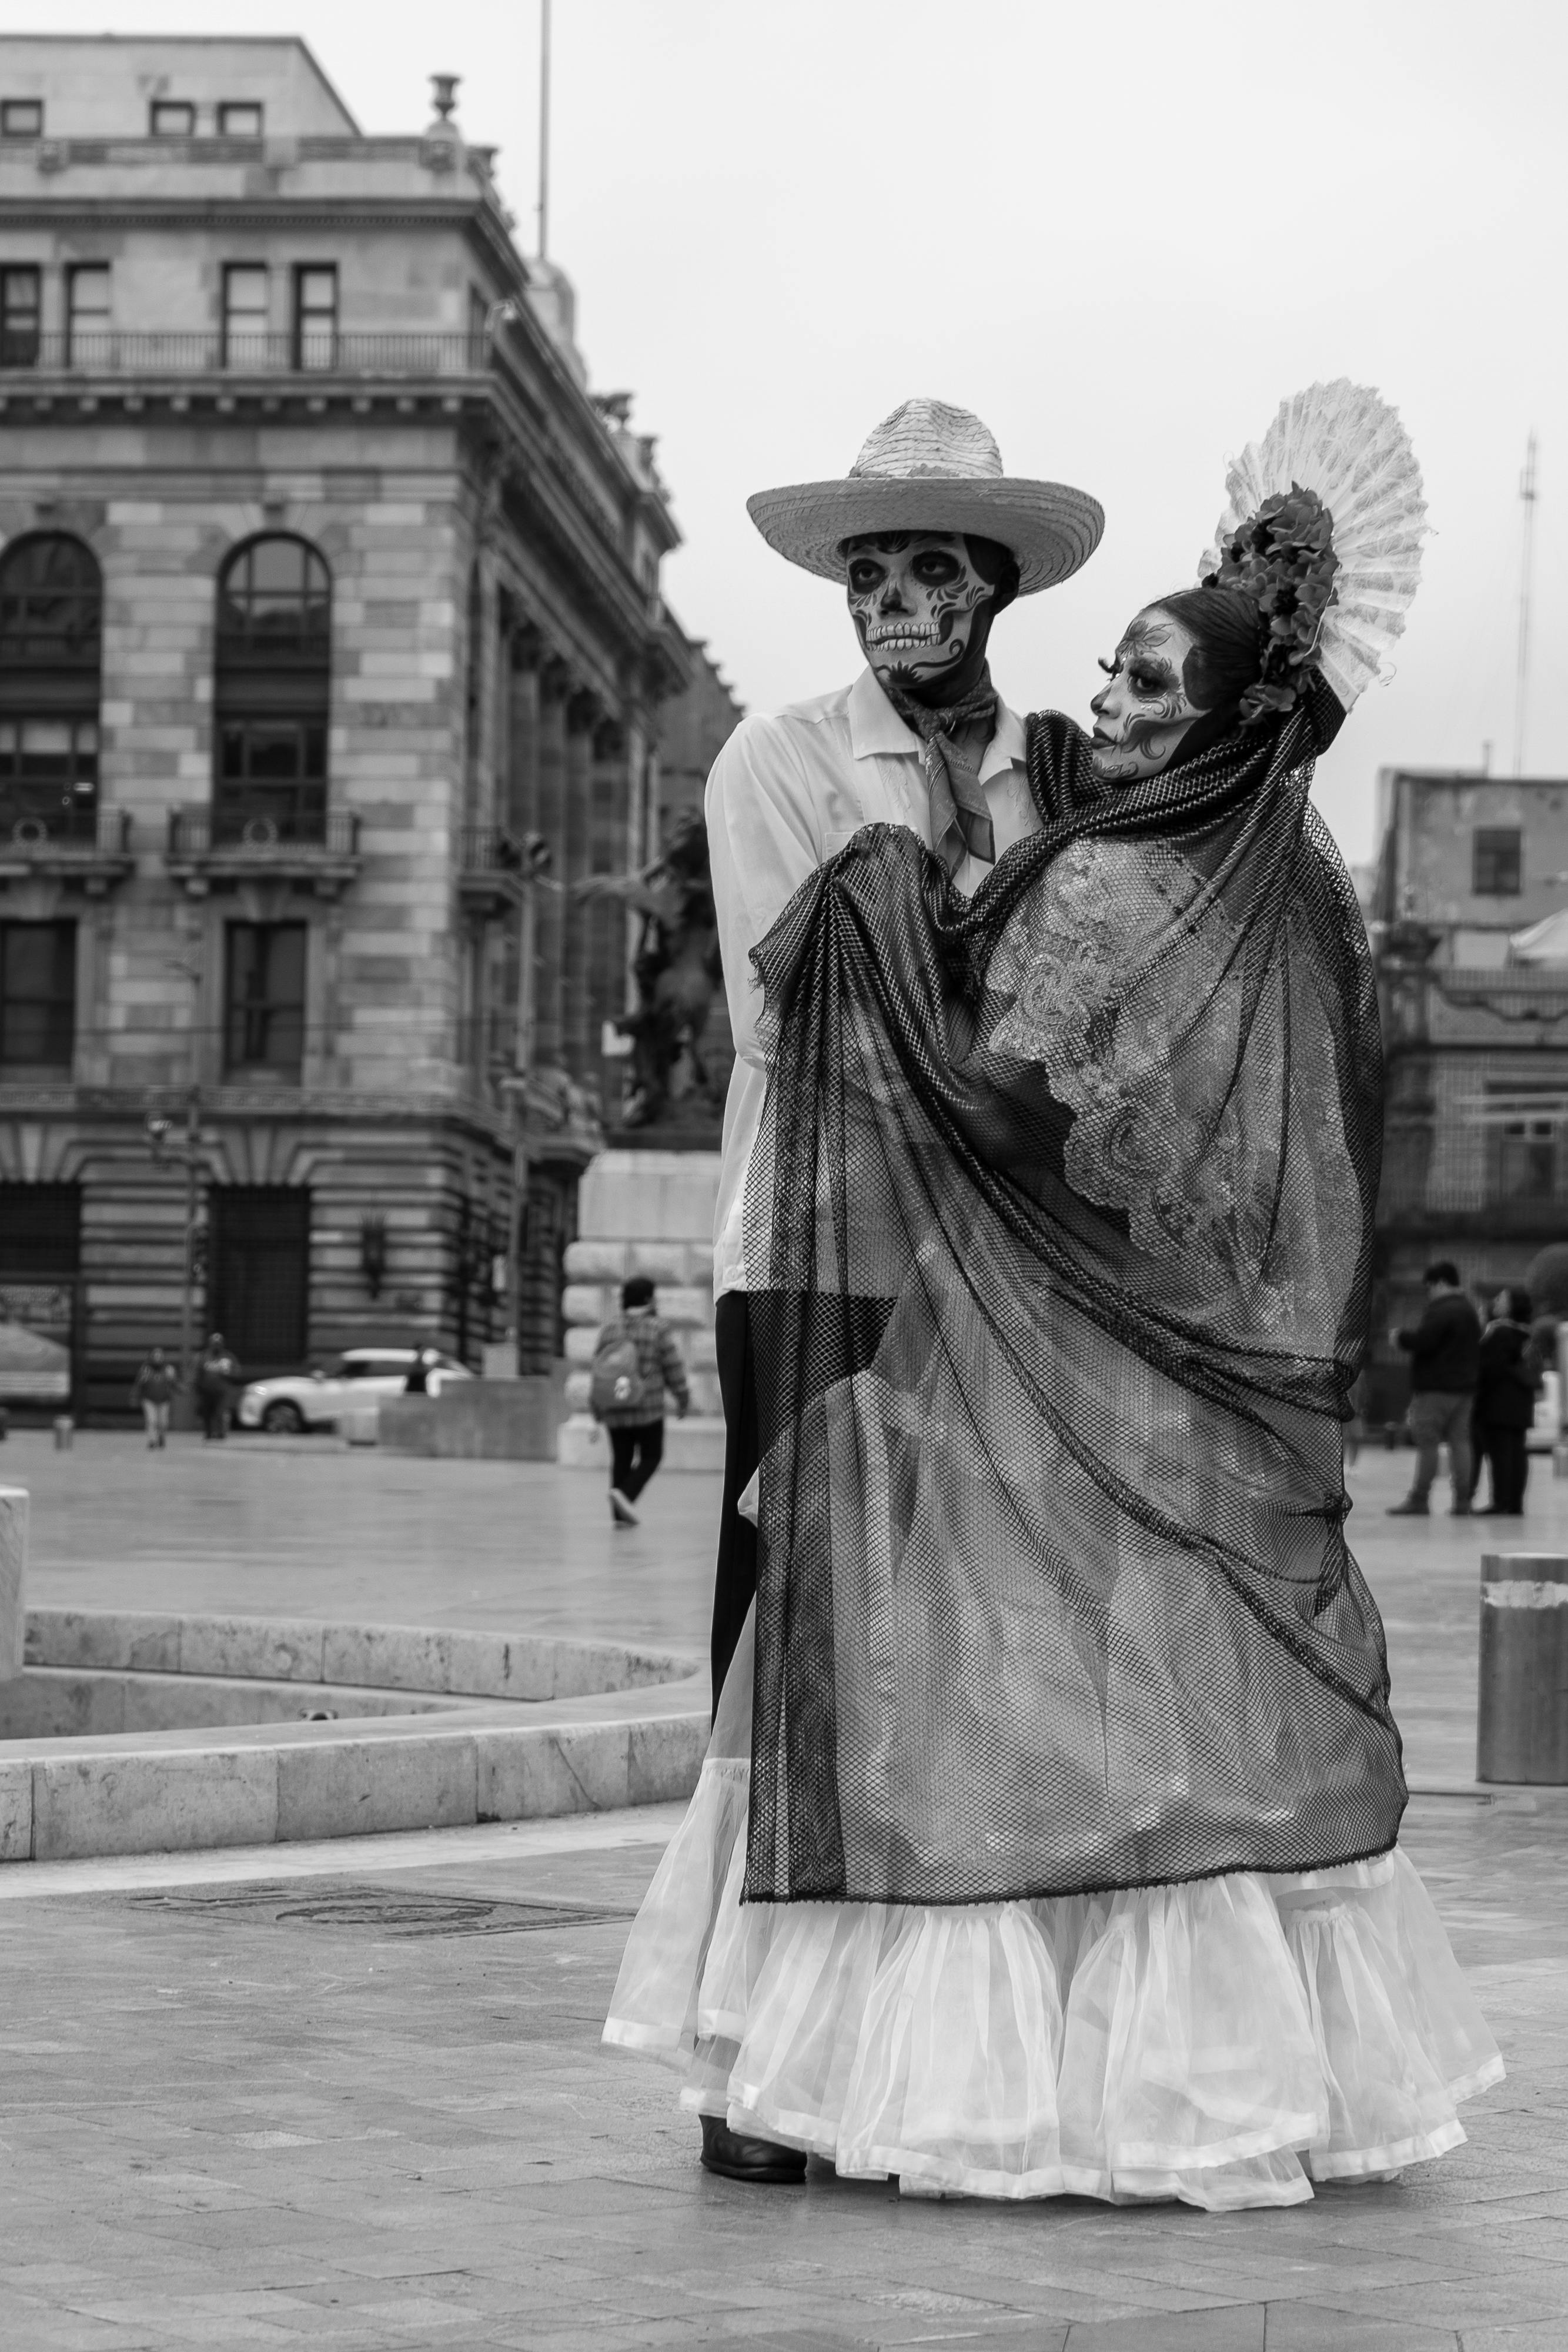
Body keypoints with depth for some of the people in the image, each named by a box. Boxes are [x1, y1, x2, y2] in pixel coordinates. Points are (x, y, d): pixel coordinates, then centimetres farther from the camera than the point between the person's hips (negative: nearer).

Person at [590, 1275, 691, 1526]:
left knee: (621, 1459, 12)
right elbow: (673, 1368, -5)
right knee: (651, 1457, 9)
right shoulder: (658, 1329, -8)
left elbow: (598, 1369, 6)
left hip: (614, 1411, 4)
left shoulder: (610, 1327, 4)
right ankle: (626, 1494, -13)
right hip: (648, 1409, -4)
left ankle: (620, 1514, 7)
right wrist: (684, 1400, 9)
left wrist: (598, 1410, 14)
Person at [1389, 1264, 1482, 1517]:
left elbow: (1423, 1341, -21)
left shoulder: (1441, 1311, -13)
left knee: (1427, 1443, -6)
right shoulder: (1469, 1311, 18)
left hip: (1436, 1388, -9)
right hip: (1465, 1387, 9)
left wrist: (1401, 1336, -3)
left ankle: (1420, 1499, -6)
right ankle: (1462, 1501, 4)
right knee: (1460, 1442, 7)